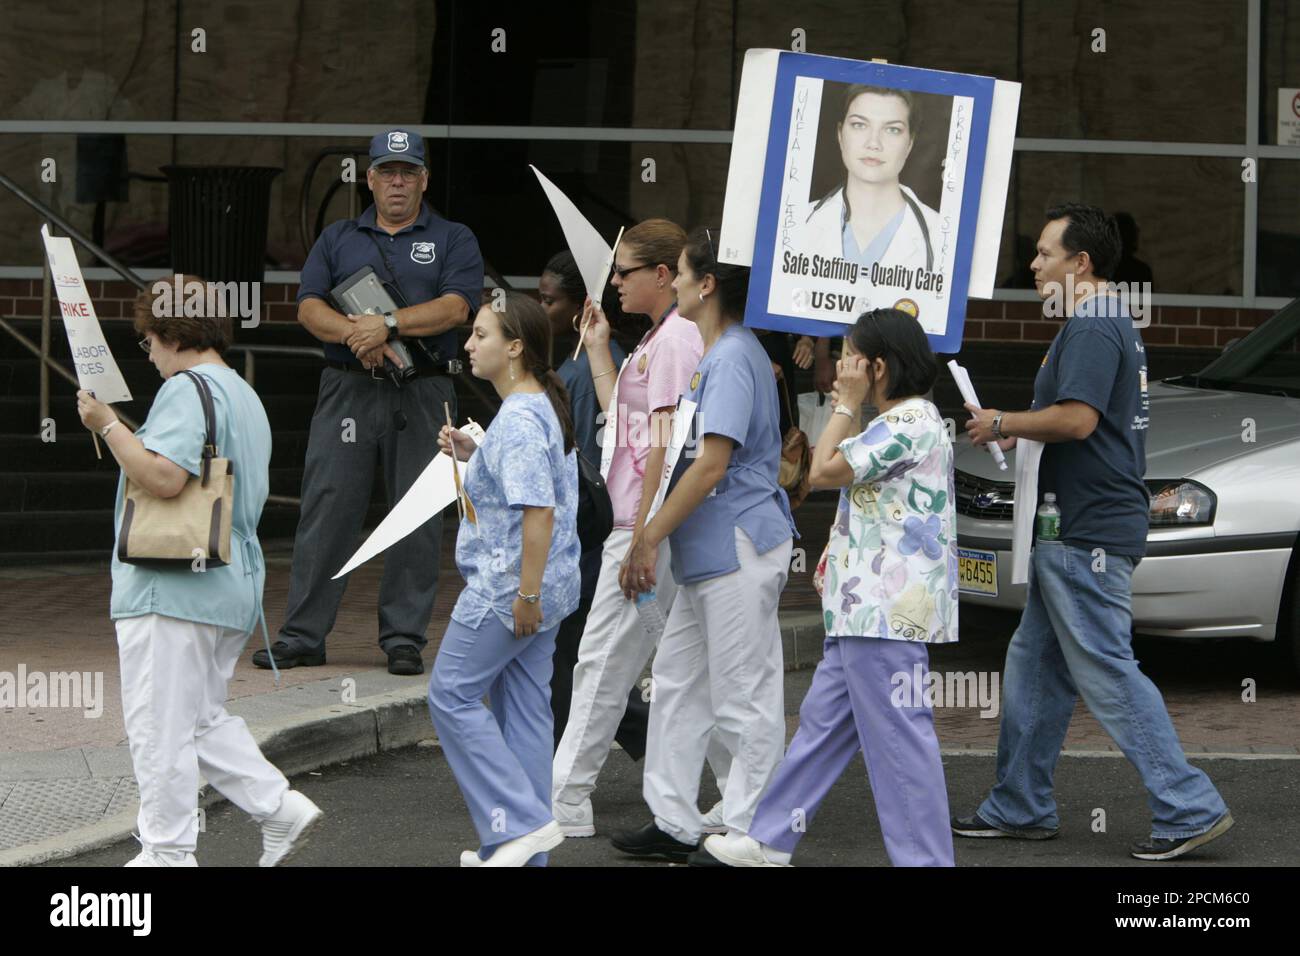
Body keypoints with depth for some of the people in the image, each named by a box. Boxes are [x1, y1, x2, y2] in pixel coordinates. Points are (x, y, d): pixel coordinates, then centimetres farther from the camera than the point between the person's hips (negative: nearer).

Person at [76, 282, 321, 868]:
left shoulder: (188, 389, -13)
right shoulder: (245, 397, 18)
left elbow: (163, 477, -26)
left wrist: (107, 425, -17)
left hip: (173, 589, -10)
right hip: (232, 584, 10)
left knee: (160, 729, -3)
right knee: (203, 719, 19)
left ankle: (167, 852, 0)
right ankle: (281, 808, 11)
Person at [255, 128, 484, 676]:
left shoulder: (453, 241, 10)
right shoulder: (338, 240, 16)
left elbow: (455, 307, -6)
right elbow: (309, 308, 4)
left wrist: (388, 324, -17)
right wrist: (356, 334, -15)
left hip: (422, 395, -1)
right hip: (347, 390, 1)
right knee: (326, 512, -2)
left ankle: (404, 639, 6)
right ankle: (302, 636, 3)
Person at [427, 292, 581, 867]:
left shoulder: (519, 421, -20)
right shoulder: (546, 406, 13)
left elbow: (538, 511, -26)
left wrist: (526, 594, -25)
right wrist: (472, 455, 13)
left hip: (507, 585, -10)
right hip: (546, 584, 10)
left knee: (452, 694, -2)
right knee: (524, 706, 12)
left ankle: (522, 821, -6)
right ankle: (520, 848, 17)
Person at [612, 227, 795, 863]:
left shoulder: (733, 358, -15)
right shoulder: (710, 356, 17)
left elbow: (712, 465, -21)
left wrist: (650, 538, -18)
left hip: (739, 547, -11)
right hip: (708, 552, 11)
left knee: (744, 699, -5)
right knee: (676, 682, 14)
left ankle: (749, 835, 0)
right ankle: (674, 823, 19)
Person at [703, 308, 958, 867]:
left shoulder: (910, 422, -15)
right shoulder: (907, 421, 19)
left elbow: (825, 471, -15)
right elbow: (842, 473, 25)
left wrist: (848, 404, -7)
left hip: (888, 610, -11)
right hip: (867, 608, 11)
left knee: (898, 738, -8)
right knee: (823, 721, 16)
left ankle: (923, 858, -6)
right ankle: (770, 842, 23)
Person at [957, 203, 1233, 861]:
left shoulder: (1091, 329, -15)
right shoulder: (1114, 326, 20)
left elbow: (1078, 417, -26)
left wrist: (1002, 424, -12)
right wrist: (1022, 435, 16)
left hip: (1088, 535, -11)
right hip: (1076, 534, 11)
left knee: (1108, 672, -10)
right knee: (1033, 667, 15)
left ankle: (1190, 808, -10)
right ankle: (1020, 808, 21)